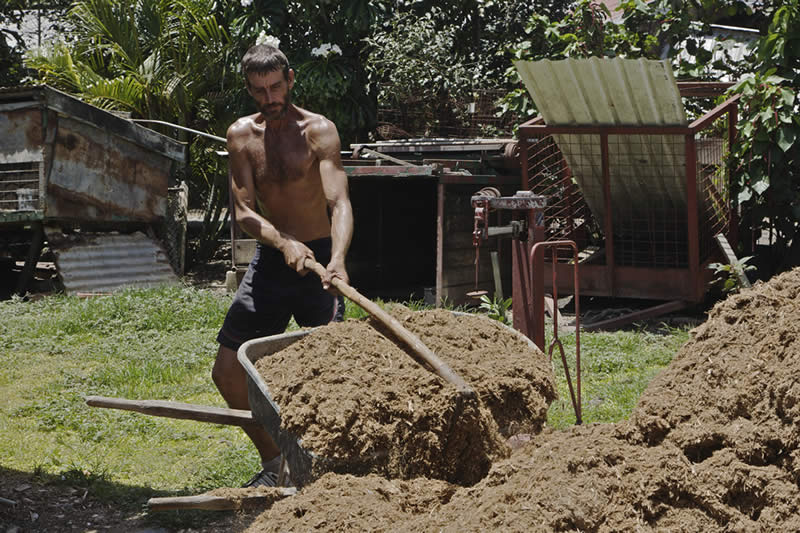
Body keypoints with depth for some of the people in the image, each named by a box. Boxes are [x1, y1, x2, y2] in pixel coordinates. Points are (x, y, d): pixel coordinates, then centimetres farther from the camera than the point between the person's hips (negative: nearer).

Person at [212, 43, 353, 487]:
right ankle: (272, 459, 20)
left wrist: (337, 259, -43)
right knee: (227, 372, 3)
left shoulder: (318, 131, -11)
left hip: (319, 256, -5)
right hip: (271, 260, 5)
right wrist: (283, 243, -25)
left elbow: (339, 203, -24)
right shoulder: (241, 135, 2)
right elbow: (244, 213, -5)